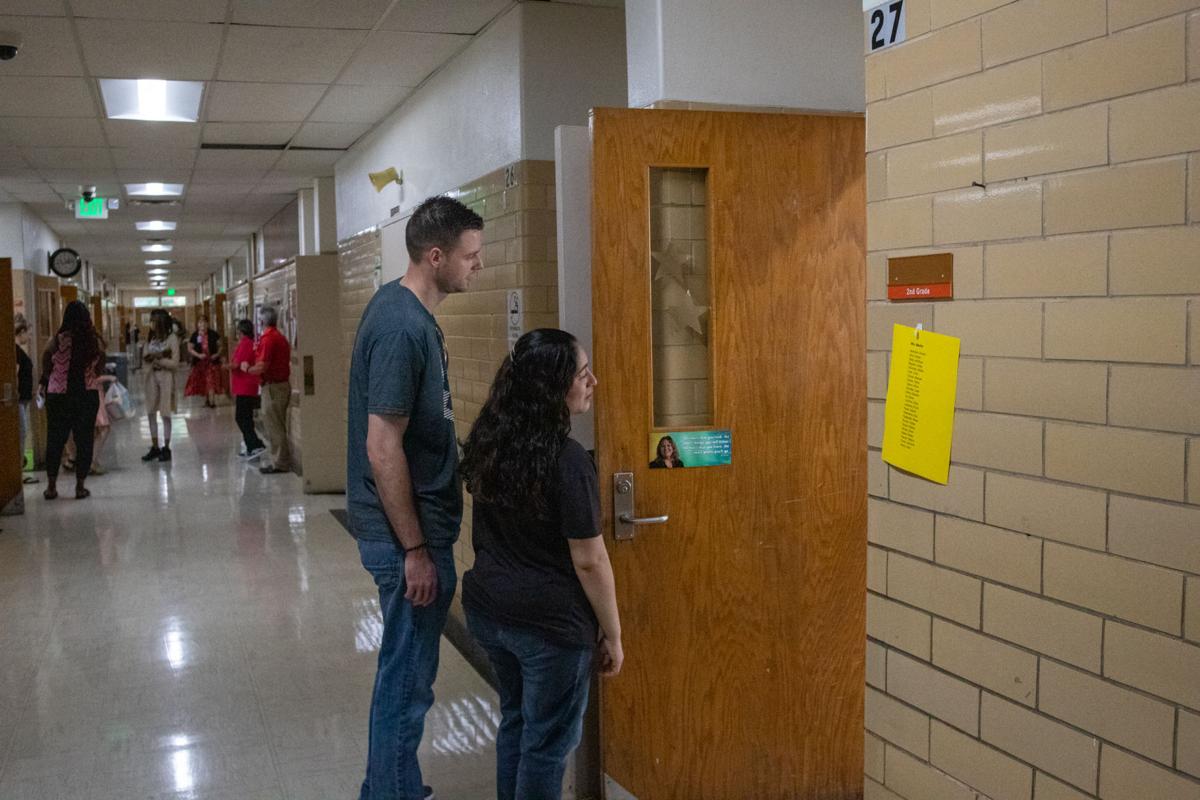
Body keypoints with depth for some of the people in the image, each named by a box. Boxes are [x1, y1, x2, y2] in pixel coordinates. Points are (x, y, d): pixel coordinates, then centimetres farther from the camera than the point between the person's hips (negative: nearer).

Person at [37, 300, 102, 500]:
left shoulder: (58, 340, -9)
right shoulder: (94, 340, -5)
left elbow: (46, 364, -2)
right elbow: (100, 363, 0)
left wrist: (44, 382, 16)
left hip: (59, 396, -1)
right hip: (87, 395, 1)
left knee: (55, 440, 10)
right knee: (84, 440, 9)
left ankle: (51, 486, 14)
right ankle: (80, 486, 10)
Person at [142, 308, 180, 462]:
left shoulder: (172, 338, -9)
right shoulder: (150, 337, 8)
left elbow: (175, 364, -12)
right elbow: (145, 357, 5)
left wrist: (157, 360, -12)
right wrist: (158, 356, -13)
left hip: (166, 377, -6)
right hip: (151, 376, 6)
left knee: (165, 413, -1)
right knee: (151, 412, 7)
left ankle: (166, 448, 8)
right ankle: (155, 447, 15)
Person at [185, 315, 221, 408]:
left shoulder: (213, 334, 1)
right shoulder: (195, 336, 3)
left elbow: (220, 345, 7)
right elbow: (190, 349, 4)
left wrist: (217, 354, -10)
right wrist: (198, 355, -12)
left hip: (212, 361, -2)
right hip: (200, 362, 2)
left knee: (211, 381, -12)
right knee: (203, 382, 10)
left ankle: (212, 401, -15)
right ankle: (207, 400, 25)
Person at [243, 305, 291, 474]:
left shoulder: (268, 338, -17)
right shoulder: (281, 337, 12)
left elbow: (262, 367, -22)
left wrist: (247, 368, -4)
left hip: (273, 386, -9)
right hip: (283, 383, 9)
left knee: (274, 427, -2)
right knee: (277, 427, 15)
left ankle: (279, 463, 2)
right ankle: (279, 461, 21)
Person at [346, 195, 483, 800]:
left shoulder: (402, 307, 8)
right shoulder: (401, 327, -22)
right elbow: (382, 449, -23)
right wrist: (415, 550, -19)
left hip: (418, 522, 10)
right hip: (408, 531, -10)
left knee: (407, 671, 20)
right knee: (407, 678, 3)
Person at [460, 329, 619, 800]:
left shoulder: (487, 443, 1)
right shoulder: (567, 460, -22)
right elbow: (589, 561, -18)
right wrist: (613, 634, -8)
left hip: (488, 610, 7)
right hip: (551, 622, -7)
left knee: (516, 720, 23)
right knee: (549, 740, 9)